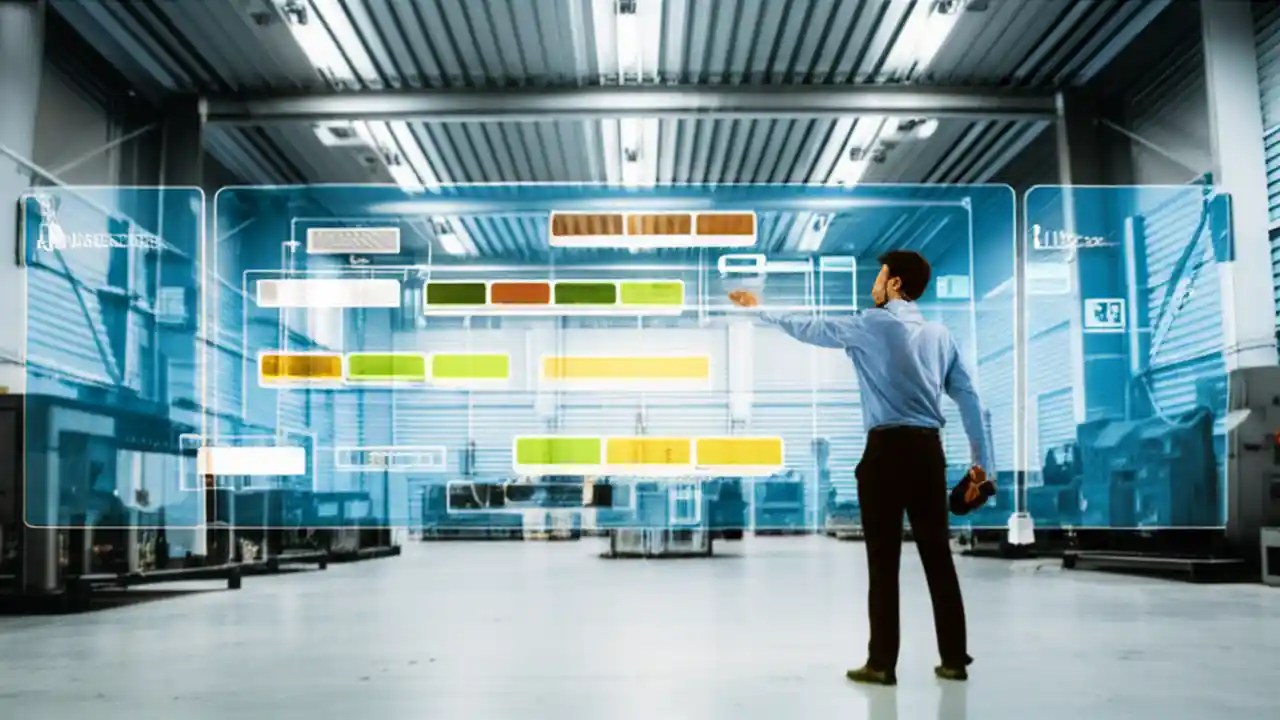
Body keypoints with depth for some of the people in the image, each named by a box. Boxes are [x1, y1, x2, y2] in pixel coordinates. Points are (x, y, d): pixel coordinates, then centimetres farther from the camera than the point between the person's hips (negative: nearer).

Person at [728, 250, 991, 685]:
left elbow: (809, 329, 7)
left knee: (884, 560, -1)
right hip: (929, 449, 5)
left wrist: (760, 309, 22)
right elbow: (968, 395, 11)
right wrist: (980, 459, 14)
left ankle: (882, 664, 3)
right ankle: (954, 659, 13)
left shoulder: (872, 326, -2)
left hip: (887, 449, -5)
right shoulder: (939, 334, 14)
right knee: (938, 555, 8)